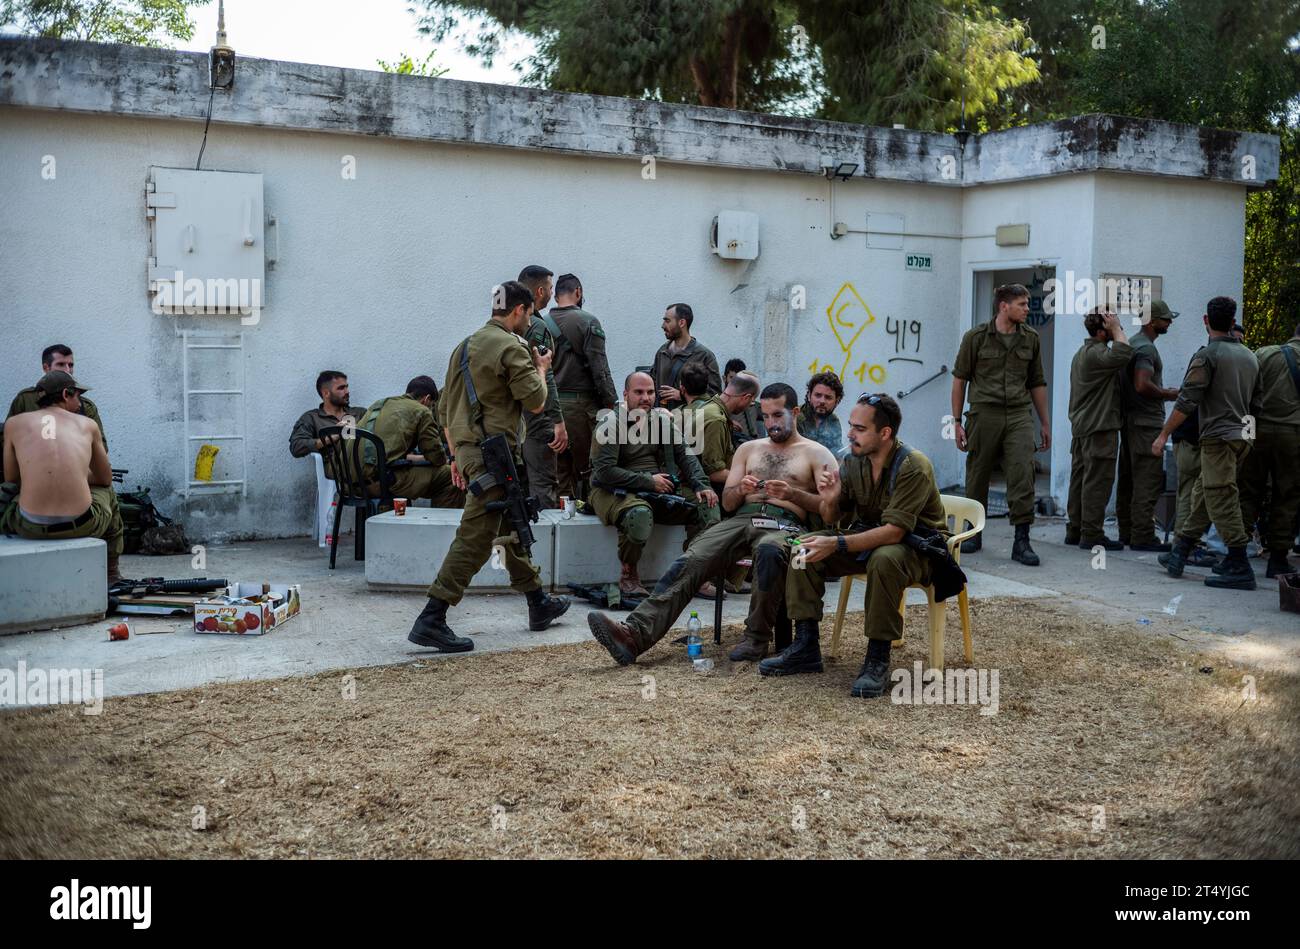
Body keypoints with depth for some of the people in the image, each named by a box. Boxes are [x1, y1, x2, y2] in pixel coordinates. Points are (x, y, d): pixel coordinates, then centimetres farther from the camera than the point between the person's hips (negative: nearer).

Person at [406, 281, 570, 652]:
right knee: (475, 538, -9)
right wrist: (541, 370, 9)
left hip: (468, 450, 10)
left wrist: (457, 455, 24)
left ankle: (539, 605, 31)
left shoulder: (466, 345, 17)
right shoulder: (511, 347, -10)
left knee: (512, 528, 19)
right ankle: (431, 621, -12)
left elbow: (445, 408, 19)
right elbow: (535, 402, -10)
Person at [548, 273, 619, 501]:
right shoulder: (587, 322, -5)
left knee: (558, 471, 8)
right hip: (580, 404, -4)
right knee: (587, 470, 0)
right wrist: (611, 404, -5)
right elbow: (599, 368, -10)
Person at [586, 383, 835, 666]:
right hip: (742, 519, 4)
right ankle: (635, 634, -40)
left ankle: (757, 639, -27)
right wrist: (740, 490, -3)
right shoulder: (749, 449, 27)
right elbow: (727, 502, 20)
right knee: (689, 562, -24)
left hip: (785, 524, -4)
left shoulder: (816, 453, 14)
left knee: (768, 552, -42)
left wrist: (792, 494, -15)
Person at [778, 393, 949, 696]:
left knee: (884, 559, -39)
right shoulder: (853, 461, -4)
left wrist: (837, 544, -37)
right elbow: (832, 519, 4)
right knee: (805, 547, -11)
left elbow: (894, 531, -31)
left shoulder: (913, 467, -24)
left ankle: (878, 659, -27)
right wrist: (830, 500, -20)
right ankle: (806, 646, -8)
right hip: (868, 536, 7)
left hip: (917, 545, -7)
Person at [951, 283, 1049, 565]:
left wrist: (1044, 423, 15)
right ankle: (974, 534, 23)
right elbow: (960, 379, 4)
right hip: (984, 414, -2)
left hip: (1019, 416, 2)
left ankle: (1021, 541, -5)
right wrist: (957, 421, 0)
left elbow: (1037, 383, 17)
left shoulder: (1030, 339, 9)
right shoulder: (976, 337, 0)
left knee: (1023, 475, -9)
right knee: (977, 476, 5)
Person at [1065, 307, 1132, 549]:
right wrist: (1117, 329, -19)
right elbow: (1123, 355, -31)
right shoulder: (1096, 353, -15)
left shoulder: (1081, 353, 19)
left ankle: (1074, 530, 16)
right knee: (1097, 482, -7)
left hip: (1081, 427, 10)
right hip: (1099, 428, -10)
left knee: (1080, 479, 12)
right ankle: (1092, 534, -7)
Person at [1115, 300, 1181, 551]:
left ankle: (1126, 531, 17)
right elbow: (1142, 385, -26)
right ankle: (1142, 536, -9)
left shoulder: (1132, 343, 17)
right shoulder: (1146, 348, -14)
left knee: (1128, 479, 12)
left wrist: (1163, 392, 20)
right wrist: (1167, 395, -11)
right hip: (1146, 422, -10)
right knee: (1148, 481, -9)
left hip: (1130, 419, 10)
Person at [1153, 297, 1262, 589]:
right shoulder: (1249, 356, 15)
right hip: (1243, 437, 8)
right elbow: (1256, 404, 19)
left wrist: (1163, 435, -11)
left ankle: (1240, 568, -10)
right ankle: (1179, 554, 16)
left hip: (1218, 437, -8)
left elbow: (1187, 401, -15)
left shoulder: (1207, 355, -9)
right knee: (1201, 497, 13)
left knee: (1222, 502, -8)